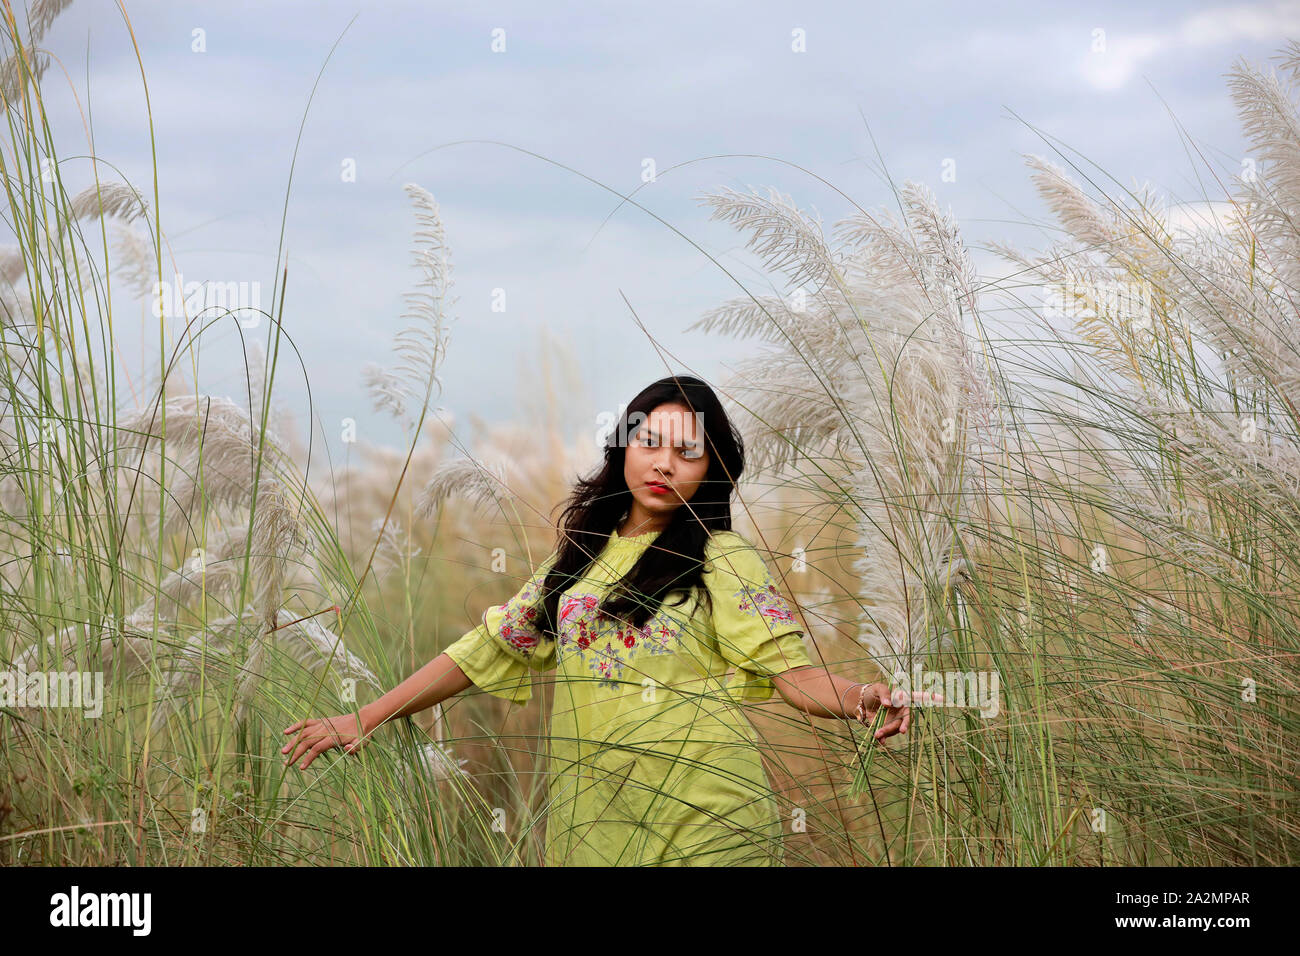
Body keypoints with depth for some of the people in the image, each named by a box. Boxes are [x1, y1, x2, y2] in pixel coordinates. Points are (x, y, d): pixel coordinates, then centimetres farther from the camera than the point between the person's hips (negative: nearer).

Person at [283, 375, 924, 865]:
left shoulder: (722, 561, -1)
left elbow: (795, 673, -10)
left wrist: (858, 699, -32)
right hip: (590, 823, 5)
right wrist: (367, 718, 13)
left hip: (701, 828, -4)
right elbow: (487, 648, 17)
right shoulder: (580, 556, 14)